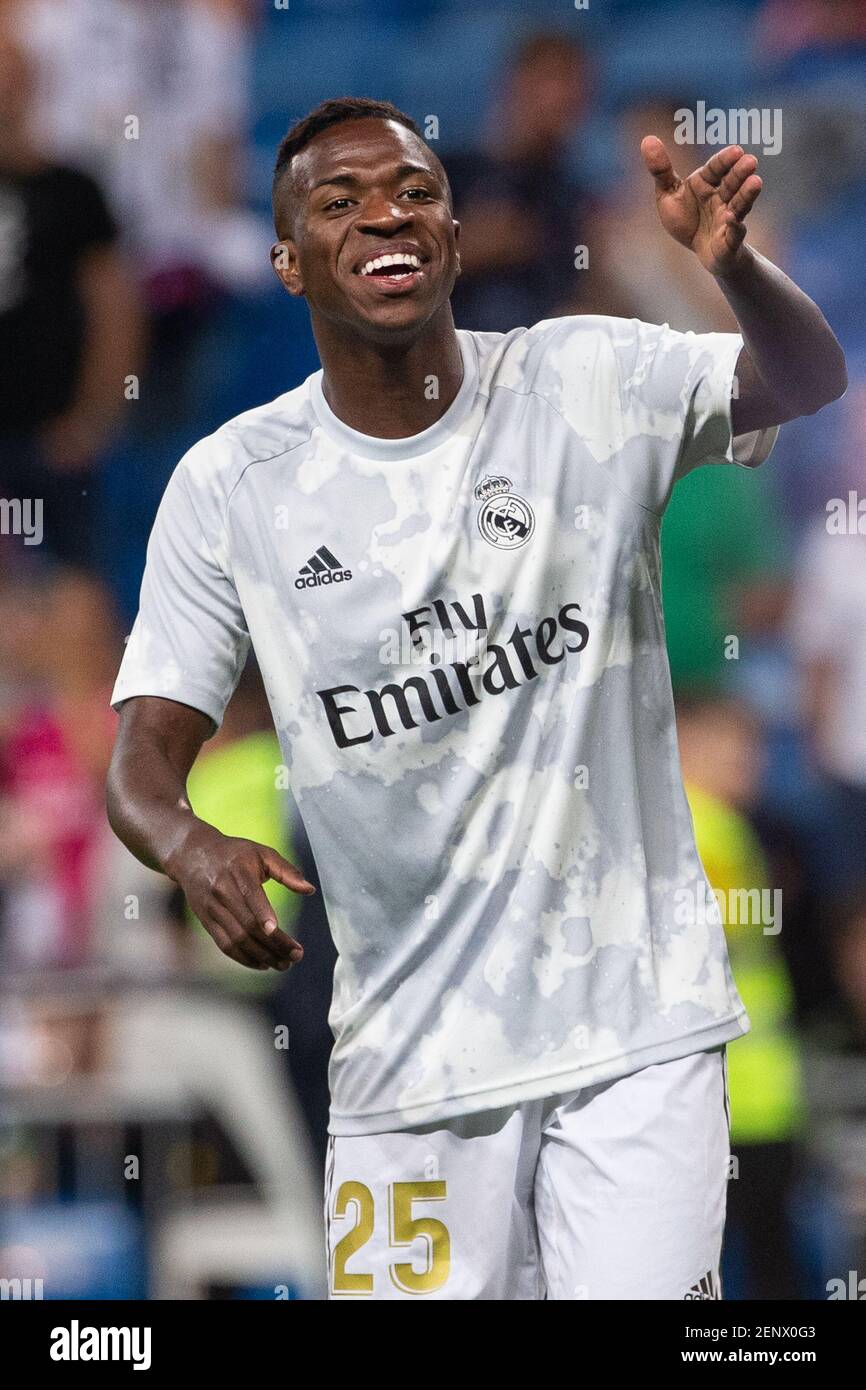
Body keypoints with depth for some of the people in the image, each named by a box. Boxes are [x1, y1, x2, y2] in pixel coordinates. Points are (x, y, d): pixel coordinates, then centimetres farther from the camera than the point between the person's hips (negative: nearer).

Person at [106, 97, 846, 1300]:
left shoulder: (585, 385, -3)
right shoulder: (231, 488, 0)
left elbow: (807, 380, -17)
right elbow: (143, 760, -3)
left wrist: (735, 265, -40)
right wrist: (192, 851, -27)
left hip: (637, 1020, -1)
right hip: (407, 1053, 1)